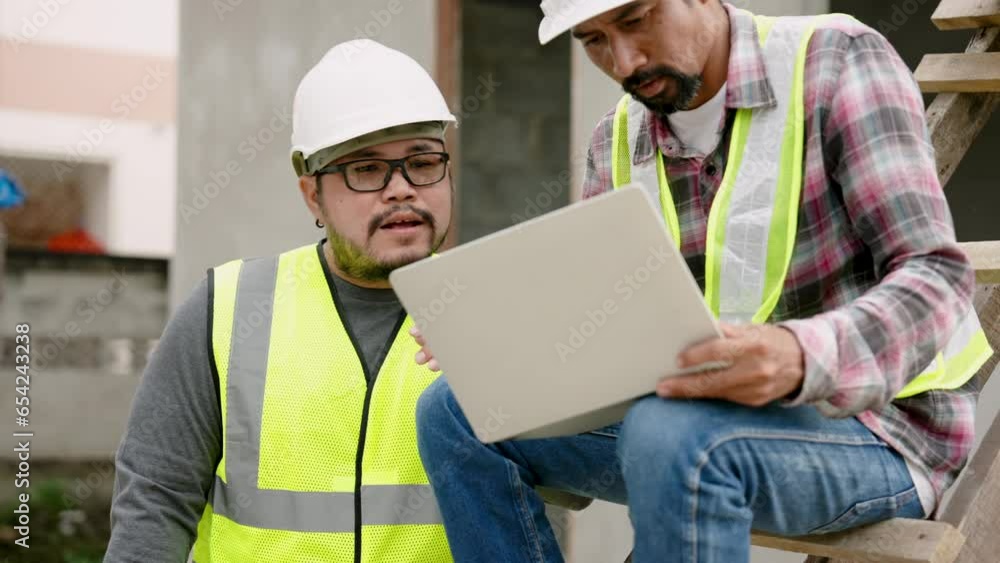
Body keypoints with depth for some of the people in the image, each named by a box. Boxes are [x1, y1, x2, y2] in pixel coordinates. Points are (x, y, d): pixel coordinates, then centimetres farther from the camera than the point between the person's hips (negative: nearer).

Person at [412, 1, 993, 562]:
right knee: (457, 412, -6)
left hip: (879, 424, -6)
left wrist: (803, 357, -40)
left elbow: (937, 277, -20)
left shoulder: (837, 62, -10)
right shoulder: (619, 143, 8)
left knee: (671, 436, -37)